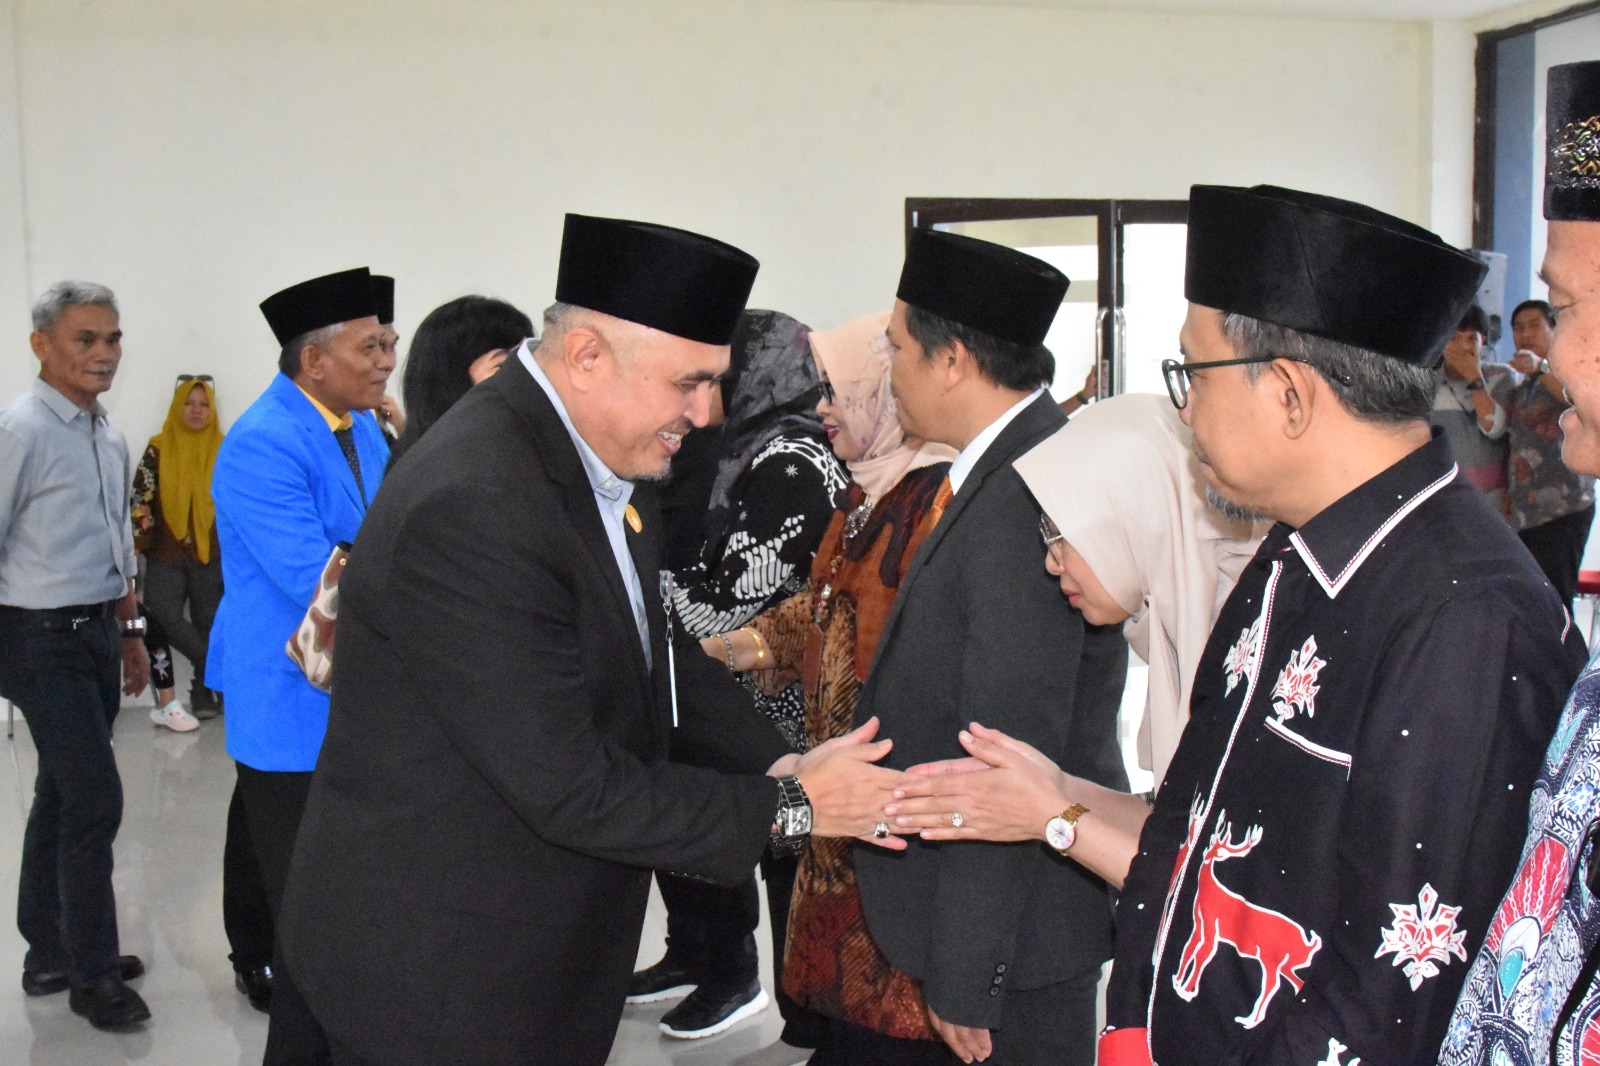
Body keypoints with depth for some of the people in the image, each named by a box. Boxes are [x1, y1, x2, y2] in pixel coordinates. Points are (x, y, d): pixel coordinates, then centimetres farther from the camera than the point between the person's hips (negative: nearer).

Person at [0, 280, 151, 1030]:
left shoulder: (110, 439, 9)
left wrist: (130, 632, 22)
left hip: (98, 633, 8)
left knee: (63, 796, 16)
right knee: (96, 799, -5)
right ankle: (91, 975, 10)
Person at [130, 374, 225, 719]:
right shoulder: (159, 449, 2)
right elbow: (140, 497, -1)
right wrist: (137, 542, -11)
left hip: (211, 553, 1)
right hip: (166, 552, 0)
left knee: (209, 622, 3)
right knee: (161, 612, -17)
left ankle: (204, 693, 14)